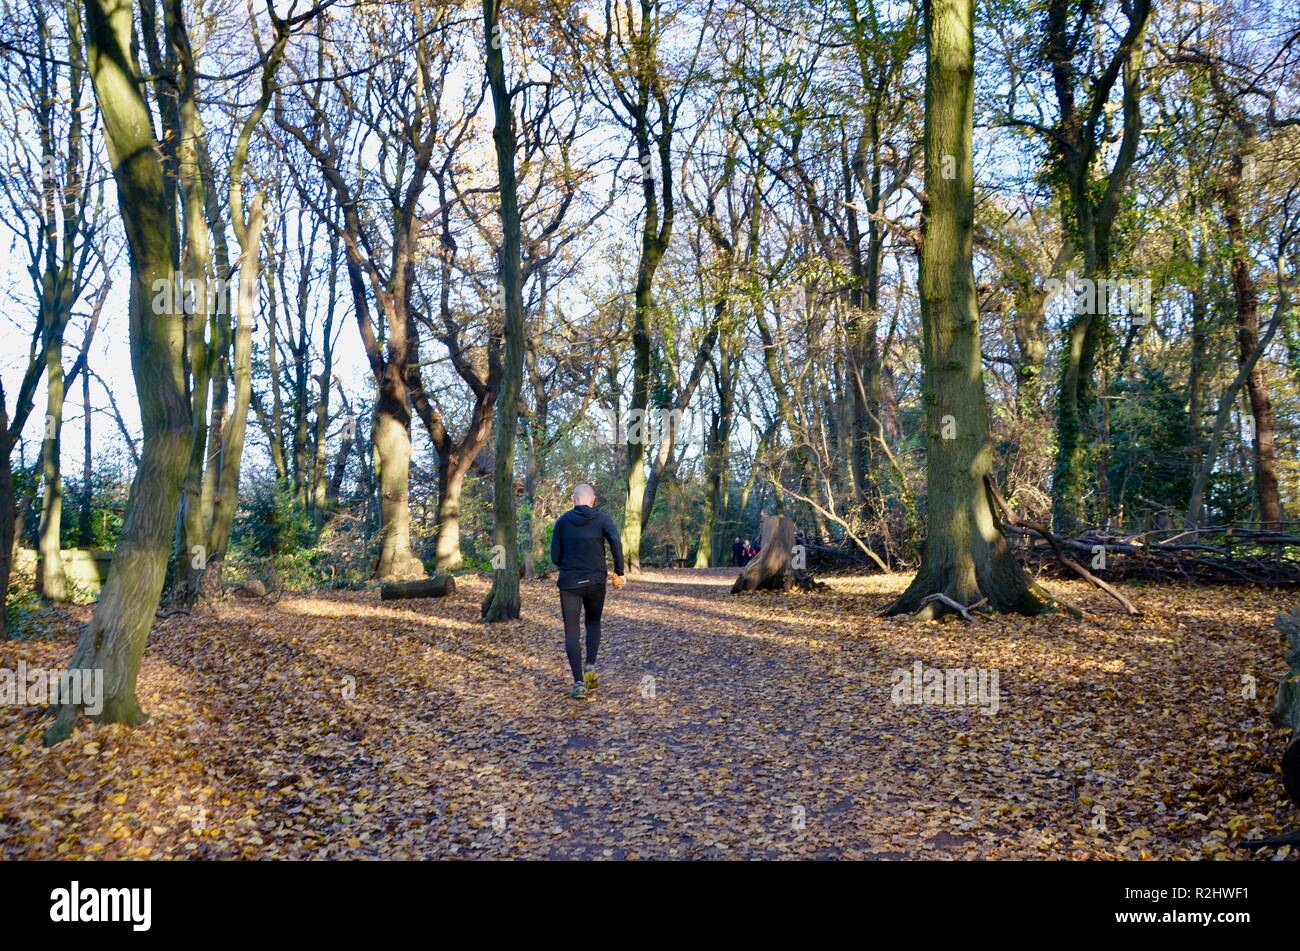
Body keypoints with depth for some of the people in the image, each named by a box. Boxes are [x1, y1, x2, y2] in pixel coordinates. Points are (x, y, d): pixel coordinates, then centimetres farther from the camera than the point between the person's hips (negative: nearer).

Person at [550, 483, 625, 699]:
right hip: (595, 582, 0)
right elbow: (615, 542, -17)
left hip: (569, 583, 0)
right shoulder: (602, 519, 0)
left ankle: (579, 683, -6)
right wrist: (619, 572, -9)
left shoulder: (562, 521, 4)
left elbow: (555, 556, 3)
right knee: (593, 623, 23)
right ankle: (590, 667, 5)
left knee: (571, 633, 4)